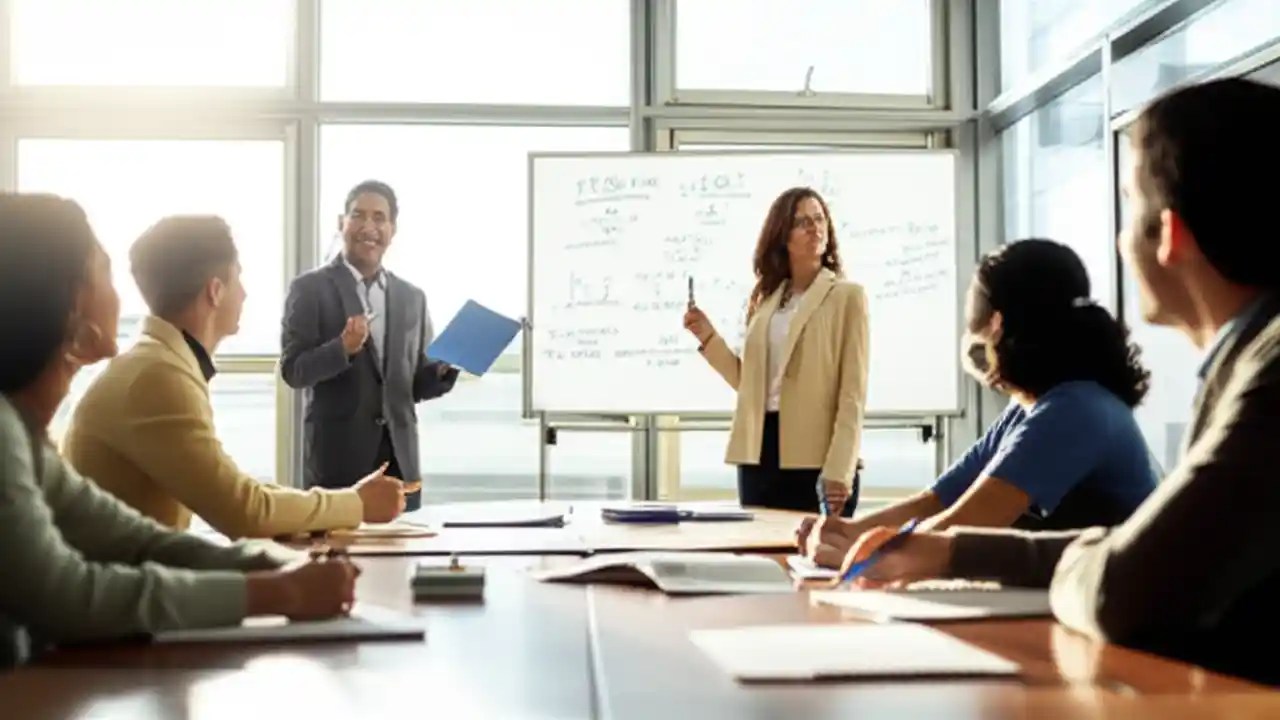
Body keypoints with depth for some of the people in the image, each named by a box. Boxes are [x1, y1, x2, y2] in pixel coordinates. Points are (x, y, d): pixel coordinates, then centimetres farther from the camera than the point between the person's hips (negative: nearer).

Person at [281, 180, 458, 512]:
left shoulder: (412, 297, 12)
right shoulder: (310, 288, -1)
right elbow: (292, 371, -6)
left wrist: (446, 366, -6)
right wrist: (343, 347, -22)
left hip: (399, 460, 4)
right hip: (337, 460, -4)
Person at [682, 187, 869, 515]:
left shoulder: (847, 295, 2)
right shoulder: (765, 298, 15)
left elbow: (852, 392, -6)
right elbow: (750, 381, 13)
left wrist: (839, 470, -16)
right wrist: (709, 337, 2)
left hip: (814, 455, -4)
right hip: (760, 450, 5)